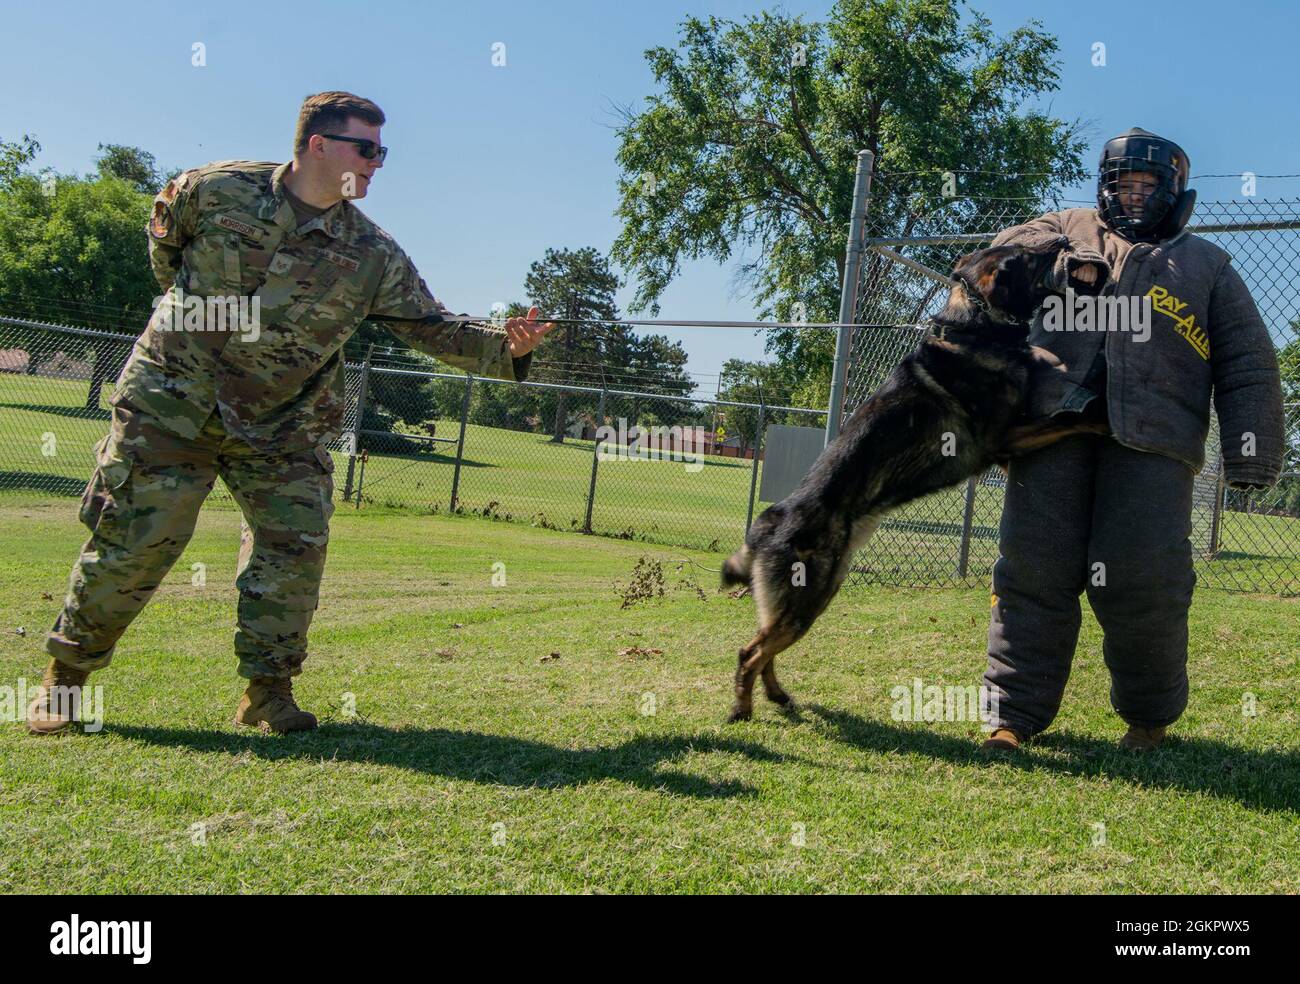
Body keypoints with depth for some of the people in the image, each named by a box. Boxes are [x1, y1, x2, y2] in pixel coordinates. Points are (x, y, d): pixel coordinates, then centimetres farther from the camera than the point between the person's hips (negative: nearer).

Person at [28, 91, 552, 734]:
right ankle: (65, 675, 16)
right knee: (133, 543, -2)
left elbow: (436, 331, -7)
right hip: (172, 400, -2)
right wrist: (185, 297, 10)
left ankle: (267, 690, 9)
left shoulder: (373, 257, -5)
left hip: (282, 425, 3)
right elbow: (163, 228, 12)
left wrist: (505, 348, -22)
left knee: (296, 543, -7)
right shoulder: (218, 189, -9)